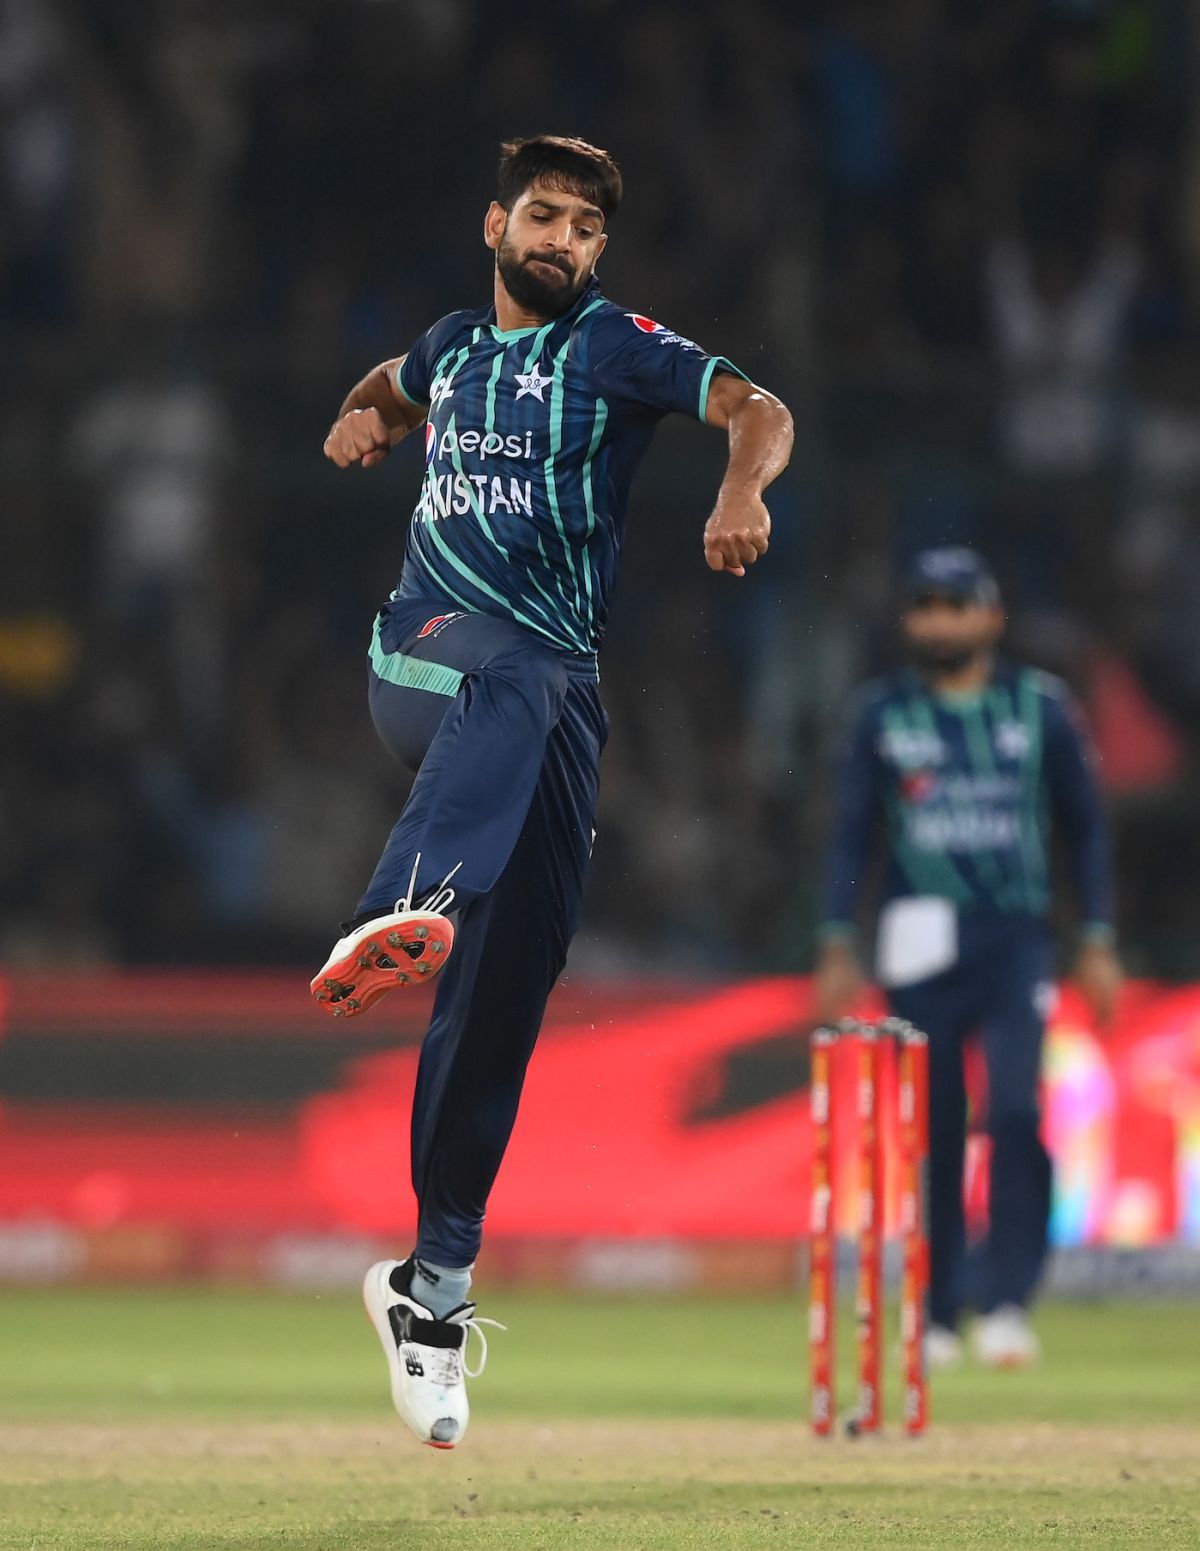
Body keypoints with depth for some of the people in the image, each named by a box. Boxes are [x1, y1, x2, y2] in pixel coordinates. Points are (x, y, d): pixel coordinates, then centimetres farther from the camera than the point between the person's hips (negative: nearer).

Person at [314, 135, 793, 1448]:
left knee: (507, 984, -6)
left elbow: (760, 410, -8)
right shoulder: (454, 346, 20)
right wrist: (363, 417, 20)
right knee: (516, 682, -39)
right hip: (431, 650, 0)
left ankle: (435, 1285, 2)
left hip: (556, 684, 0)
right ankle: (403, 911, -71)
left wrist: (741, 489, -30)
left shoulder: (614, 347, 8)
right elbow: (396, 390, 44)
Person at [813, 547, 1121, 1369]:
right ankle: (936, 1317, 11)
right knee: (932, 1129, 2)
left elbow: (1086, 826, 9)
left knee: (1015, 1107, -18)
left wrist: (1099, 944, 3)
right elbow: (852, 834, 10)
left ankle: (1007, 1299, -16)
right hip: (921, 944, 1)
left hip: (1017, 937, -1)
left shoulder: (1040, 706, 6)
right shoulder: (884, 714, 8)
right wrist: (837, 947, 2)